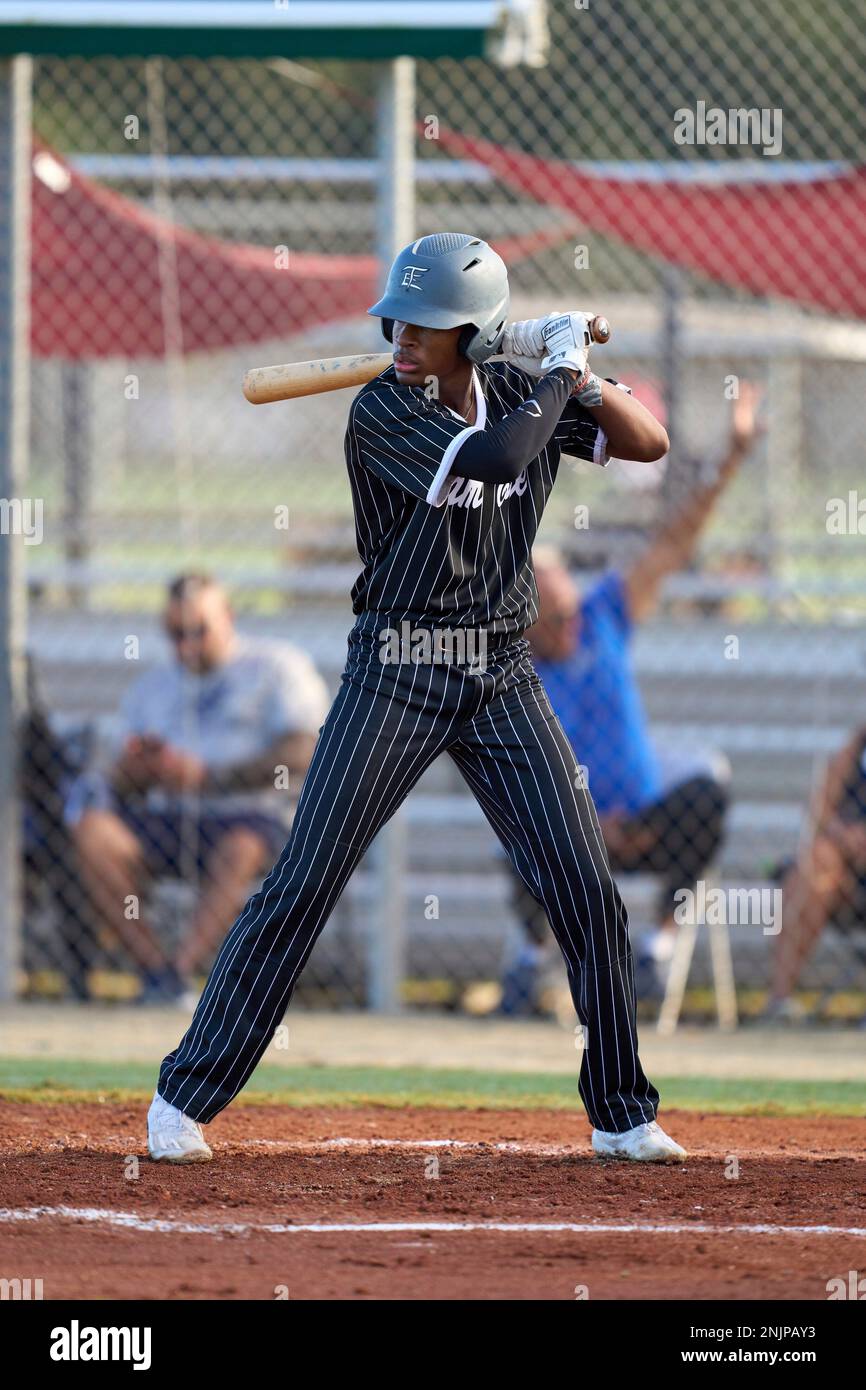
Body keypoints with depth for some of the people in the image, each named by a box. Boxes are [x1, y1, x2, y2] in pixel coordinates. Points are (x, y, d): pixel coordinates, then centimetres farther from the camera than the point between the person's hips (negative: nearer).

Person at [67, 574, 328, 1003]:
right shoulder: (151, 688, 22)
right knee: (92, 830, -24)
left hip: (252, 814, -4)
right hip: (166, 820, 4)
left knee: (242, 849, -39)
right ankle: (155, 969, -27)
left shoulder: (276, 666, 7)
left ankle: (176, 976, -40)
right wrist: (136, 770, -11)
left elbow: (301, 754, -9)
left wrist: (207, 775, -18)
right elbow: (119, 786, 16)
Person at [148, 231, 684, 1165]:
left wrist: (579, 378, -9)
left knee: (587, 894, 0)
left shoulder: (518, 392, 3)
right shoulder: (381, 413, -13)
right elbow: (491, 458, -28)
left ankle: (623, 1116, 13)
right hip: (394, 672, -4)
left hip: (501, 676, 4)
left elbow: (647, 442, 7)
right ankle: (184, 1097, -2)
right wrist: (557, 377, -14)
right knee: (301, 885, -8)